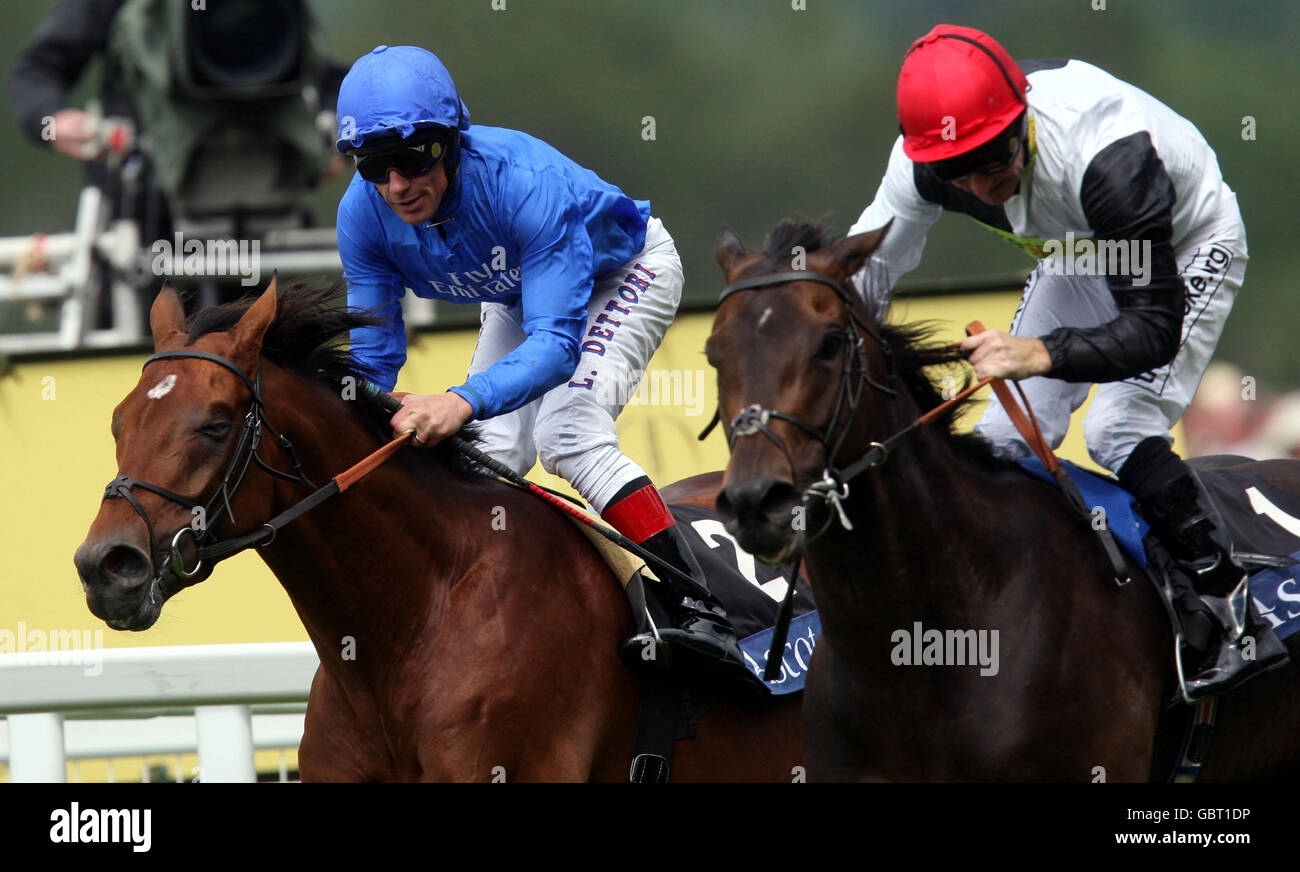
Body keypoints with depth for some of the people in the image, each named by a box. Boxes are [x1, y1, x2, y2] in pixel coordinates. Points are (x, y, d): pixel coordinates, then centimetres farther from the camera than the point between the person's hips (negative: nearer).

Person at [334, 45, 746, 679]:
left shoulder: (523, 182, -43)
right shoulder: (364, 213, -26)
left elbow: (557, 341, -47)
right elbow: (372, 351, -18)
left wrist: (465, 401, -63)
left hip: (627, 273, -6)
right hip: (520, 298, 6)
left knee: (566, 432, -26)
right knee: (487, 455, -6)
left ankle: (698, 612, -28)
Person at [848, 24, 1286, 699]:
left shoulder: (1107, 155, -44)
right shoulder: (926, 164, -25)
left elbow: (1154, 327, -42)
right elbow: (866, 268, -9)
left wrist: (1043, 354, -57)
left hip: (1189, 249, -6)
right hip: (1081, 255, 6)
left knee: (1119, 430, -23)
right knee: (1006, 439, -2)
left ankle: (1236, 622, -12)